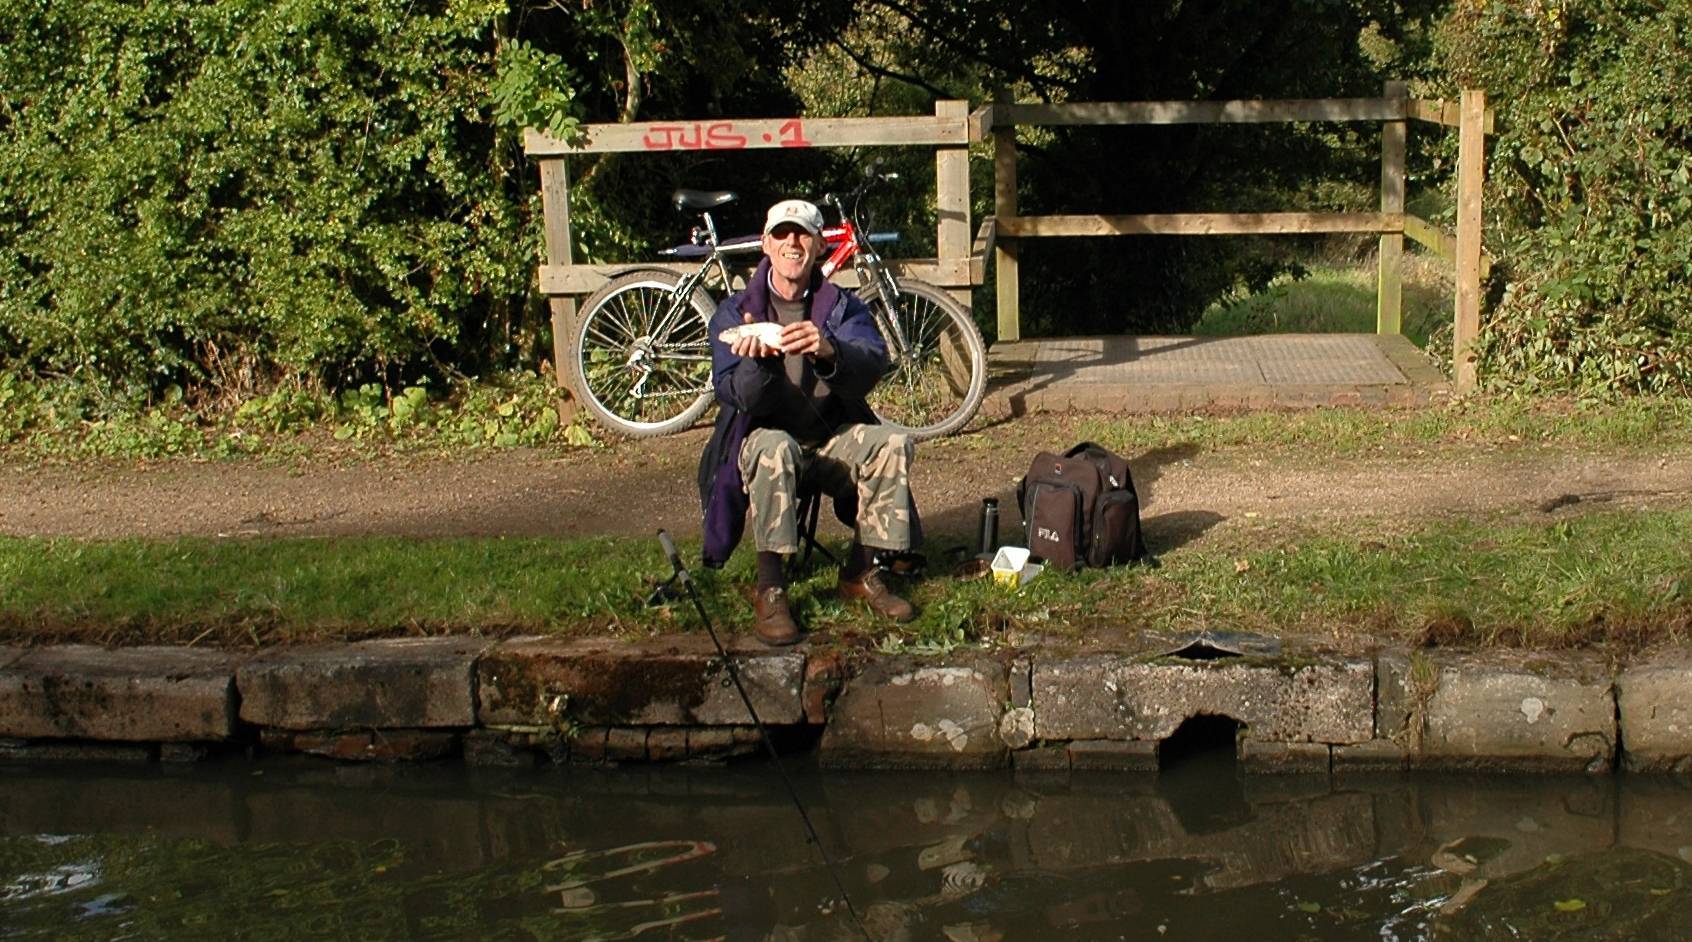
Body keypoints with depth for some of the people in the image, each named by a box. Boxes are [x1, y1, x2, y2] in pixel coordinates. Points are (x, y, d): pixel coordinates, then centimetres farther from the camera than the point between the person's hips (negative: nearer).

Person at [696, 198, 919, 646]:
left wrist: (829, 352, -41)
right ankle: (769, 589, -27)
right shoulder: (735, 313, -2)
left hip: (833, 441, 3)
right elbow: (735, 394, -16)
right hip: (763, 438, -3)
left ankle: (860, 572, -9)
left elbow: (872, 365, -18)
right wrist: (758, 361, -39)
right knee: (773, 448, -37)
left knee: (892, 443, -25)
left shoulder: (842, 307, 3)